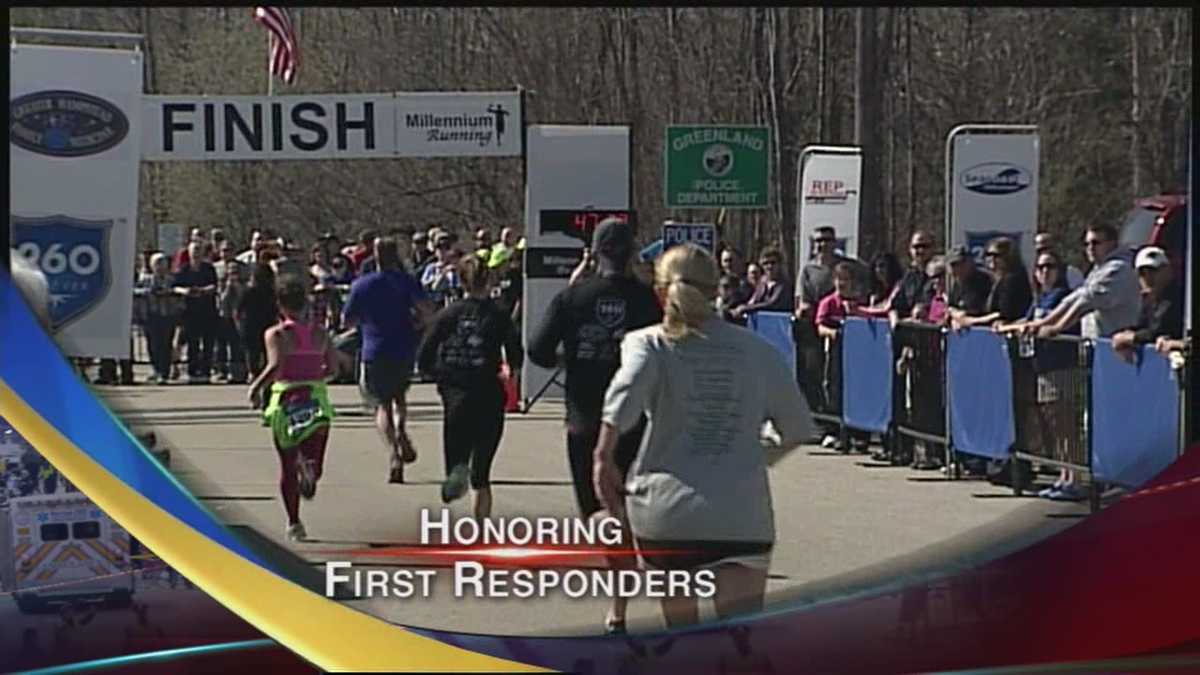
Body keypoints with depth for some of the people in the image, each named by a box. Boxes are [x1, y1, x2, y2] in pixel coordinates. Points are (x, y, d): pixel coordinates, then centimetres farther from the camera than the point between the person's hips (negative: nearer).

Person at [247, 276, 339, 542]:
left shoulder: (276, 334, -6)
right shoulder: (320, 333, 6)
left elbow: (275, 367, -19)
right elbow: (333, 369, 7)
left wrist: (256, 388, -7)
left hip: (287, 401, -2)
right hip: (317, 399, 2)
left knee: (288, 466, 11)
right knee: (314, 460, 8)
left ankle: (294, 523, 9)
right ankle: (310, 466, -30)